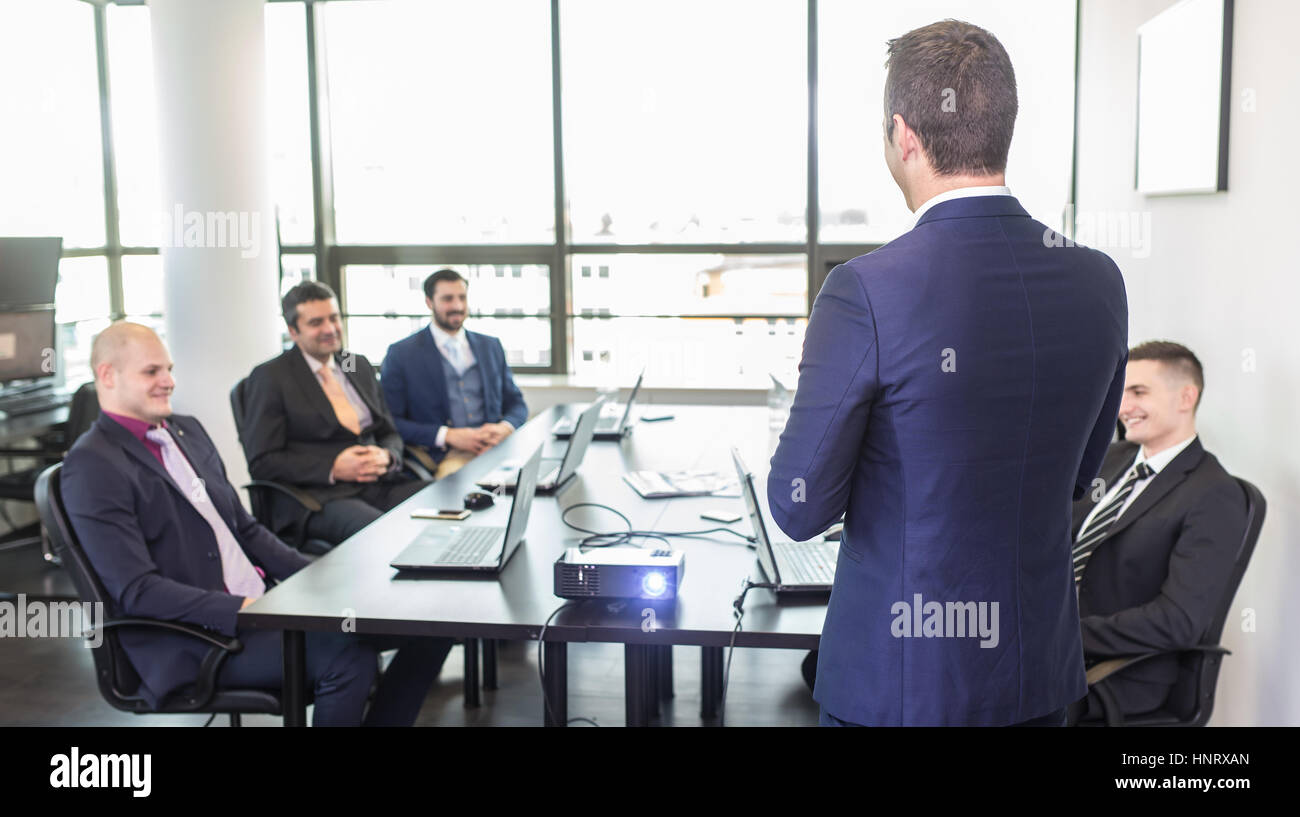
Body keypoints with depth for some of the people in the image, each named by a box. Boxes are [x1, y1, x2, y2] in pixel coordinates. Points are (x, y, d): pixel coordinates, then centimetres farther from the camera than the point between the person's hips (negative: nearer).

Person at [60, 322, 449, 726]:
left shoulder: (188, 431, 14)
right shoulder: (91, 466, -11)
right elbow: (136, 590, -18)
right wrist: (241, 610, -25)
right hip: (196, 639, -8)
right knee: (348, 655, -31)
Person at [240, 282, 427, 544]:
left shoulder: (360, 366, 20)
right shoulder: (270, 377, 2)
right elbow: (262, 462, -4)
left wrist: (386, 456, -3)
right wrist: (333, 468, -15)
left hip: (379, 484, 6)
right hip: (316, 498, -6)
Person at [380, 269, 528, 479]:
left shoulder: (491, 346, 18)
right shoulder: (401, 354, 4)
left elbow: (516, 404, 20)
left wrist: (504, 428, -4)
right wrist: (447, 436, -14)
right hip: (441, 459, -4)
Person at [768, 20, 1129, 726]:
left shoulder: (865, 291, -23)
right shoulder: (1098, 281, -5)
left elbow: (799, 509, -16)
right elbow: (1076, 476, 8)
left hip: (900, 678, -5)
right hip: (1041, 668, 5)